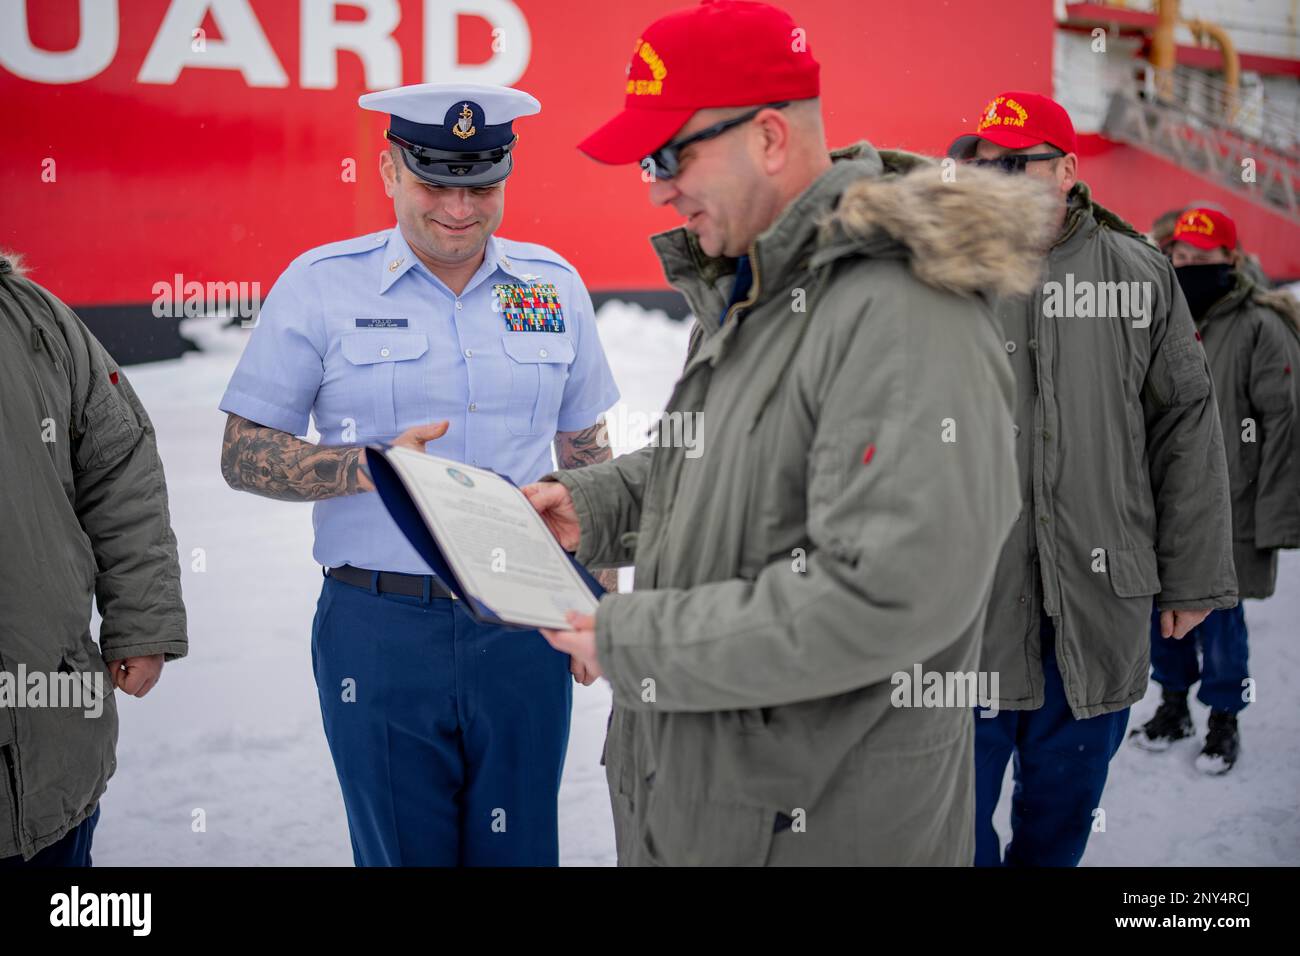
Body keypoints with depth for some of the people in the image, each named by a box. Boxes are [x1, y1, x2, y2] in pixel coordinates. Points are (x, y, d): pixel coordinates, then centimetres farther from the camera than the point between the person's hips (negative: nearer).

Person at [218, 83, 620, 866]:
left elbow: (587, 454, 16)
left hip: (524, 623, 2)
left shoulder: (554, 286, 8)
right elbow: (243, 455, -2)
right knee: (402, 852, 8)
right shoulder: (321, 285, -2)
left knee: (520, 850, 9)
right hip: (381, 629, -2)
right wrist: (372, 467, -18)